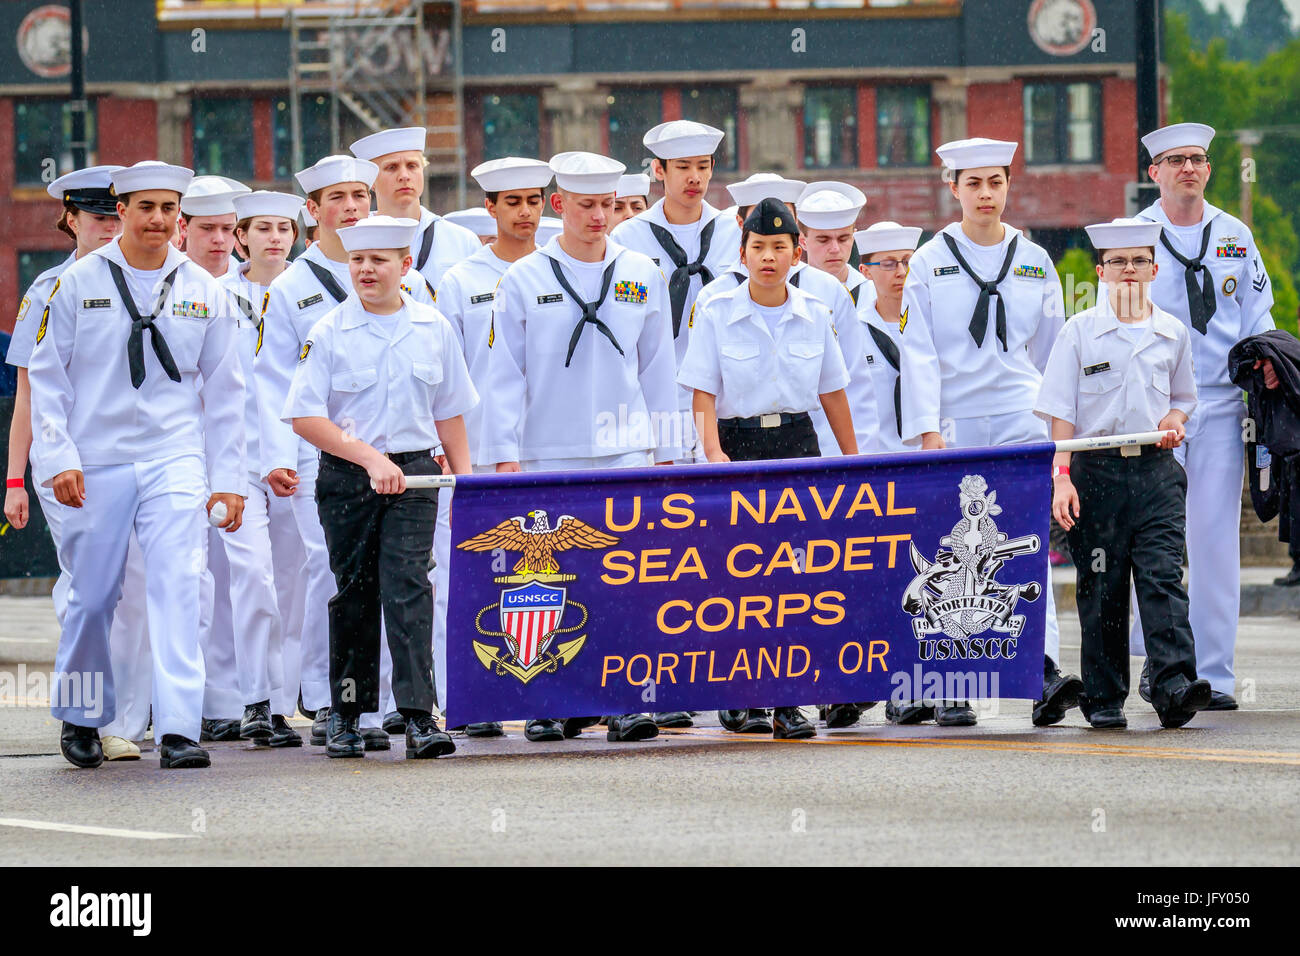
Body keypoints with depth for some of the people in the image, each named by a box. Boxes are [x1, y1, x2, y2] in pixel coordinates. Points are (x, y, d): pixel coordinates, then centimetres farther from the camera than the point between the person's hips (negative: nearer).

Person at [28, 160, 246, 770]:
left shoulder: (203, 291, 7)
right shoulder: (77, 283, 1)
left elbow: (222, 391, 12)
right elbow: (47, 377, 3)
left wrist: (228, 478, 8)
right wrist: (58, 457, -6)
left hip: (175, 458, 1)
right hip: (97, 462, -1)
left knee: (178, 587, -13)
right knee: (92, 598, 6)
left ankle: (179, 730, -16)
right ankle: (81, 718, 28)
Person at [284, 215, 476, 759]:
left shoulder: (433, 328, 7)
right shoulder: (330, 331, -2)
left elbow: (449, 413, 16)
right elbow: (305, 417, -6)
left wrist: (465, 481, 12)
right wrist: (370, 458, -13)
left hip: (413, 473, 0)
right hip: (346, 477, 0)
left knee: (407, 584, -12)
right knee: (354, 592, 6)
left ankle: (419, 715, -17)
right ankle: (347, 715, 18)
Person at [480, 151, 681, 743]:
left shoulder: (642, 277, 8)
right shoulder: (523, 281, 3)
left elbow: (658, 372, 12)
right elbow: (505, 376, 3)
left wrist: (665, 454, 10)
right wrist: (507, 457, -3)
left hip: (626, 454, 1)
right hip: (549, 456, -1)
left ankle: (627, 701, -4)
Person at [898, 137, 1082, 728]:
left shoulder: (1034, 262, 11)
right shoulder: (930, 263, 4)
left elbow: (1053, 350, 17)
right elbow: (919, 353, -1)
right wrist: (928, 430, -10)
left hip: (1020, 419, 1)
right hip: (952, 424, -1)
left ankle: (1043, 674, -25)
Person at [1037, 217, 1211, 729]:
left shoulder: (1173, 333, 9)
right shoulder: (1080, 331, 2)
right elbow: (1061, 412, 0)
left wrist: (1174, 422, 1)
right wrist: (1062, 477, -9)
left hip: (1156, 472, 1)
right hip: (1096, 471, -1)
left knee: (1162, 576, -12)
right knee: (1101, 589, 3)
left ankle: (1175, 685, -20)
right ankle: (1103, 699, 10)